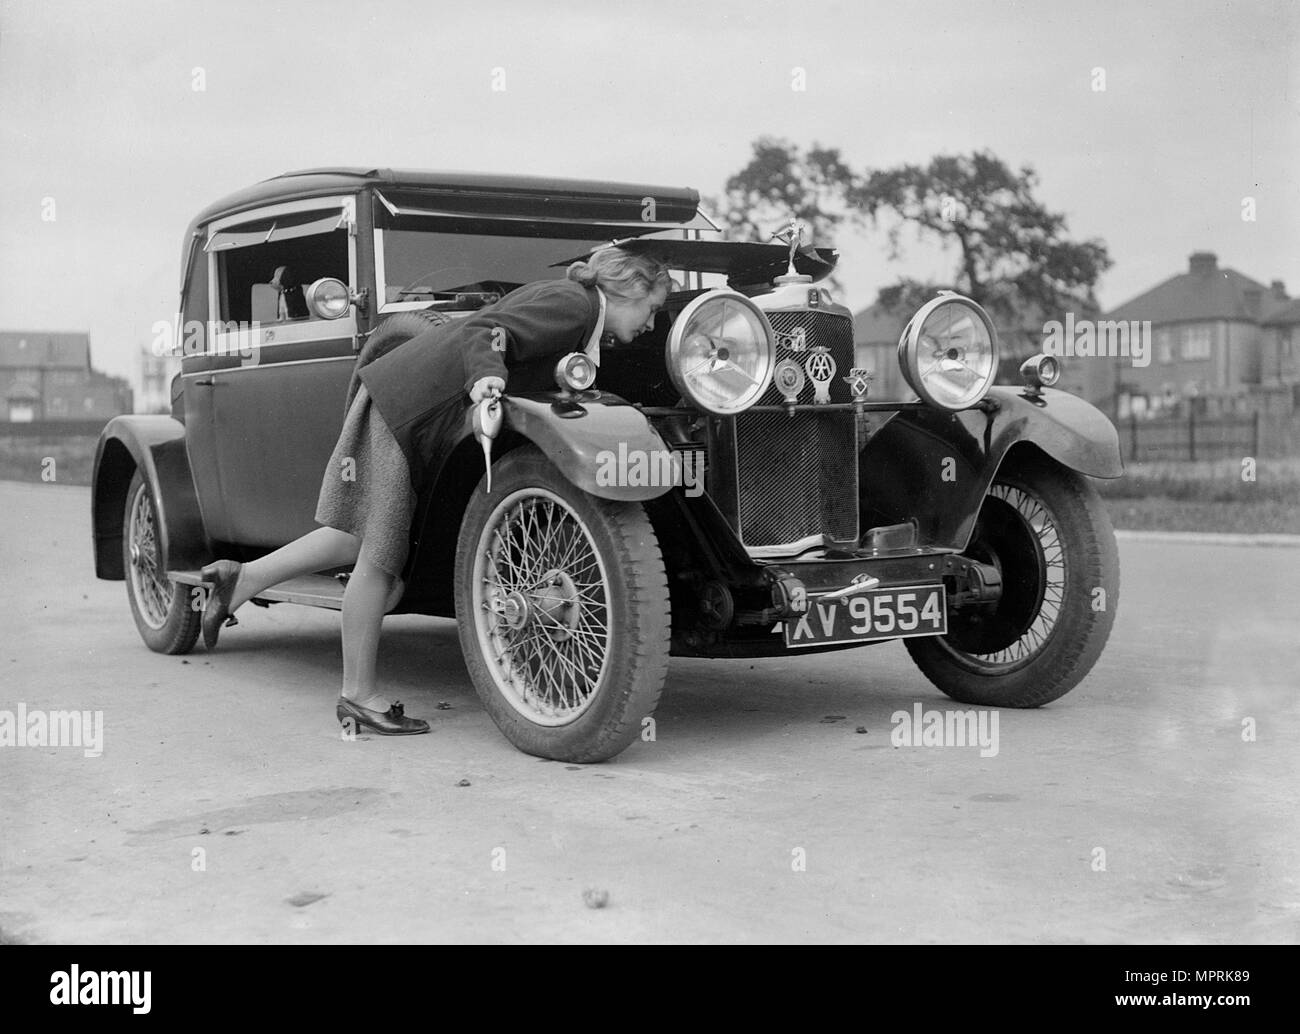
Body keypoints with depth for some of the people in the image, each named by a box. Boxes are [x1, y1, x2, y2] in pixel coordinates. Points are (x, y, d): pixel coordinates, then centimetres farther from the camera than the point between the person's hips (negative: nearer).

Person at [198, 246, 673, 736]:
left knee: (366, 538, 16)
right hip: (403, 407, -10)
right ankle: (358, 695, 9)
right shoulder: (574, 303, -13)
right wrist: (486, 378, -40)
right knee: (381, 555, 0)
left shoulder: (557, 295, 15)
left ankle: (241, 579, 24)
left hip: (402, 401, 10)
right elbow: (481, 333, -24)